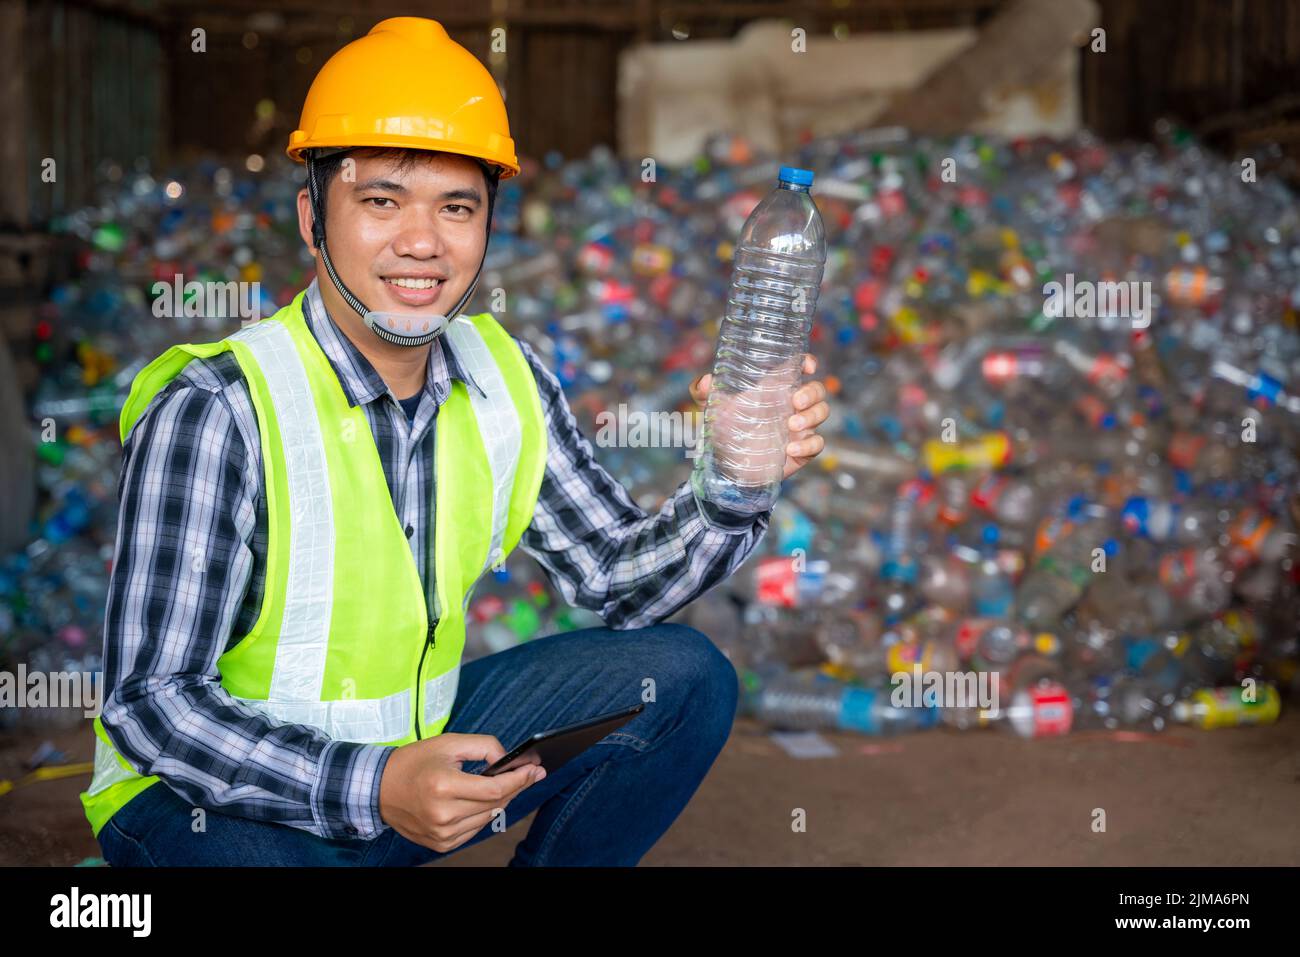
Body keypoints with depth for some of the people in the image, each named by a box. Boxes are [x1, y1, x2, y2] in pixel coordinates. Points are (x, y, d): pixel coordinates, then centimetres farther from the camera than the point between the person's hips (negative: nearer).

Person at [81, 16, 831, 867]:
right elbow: (149, 702, -24)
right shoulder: (217, 412, -24)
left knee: (685, 680, -4)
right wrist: (373, 789, -35)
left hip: (420, 745, 6)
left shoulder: (505, 380, -4)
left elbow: (618, 582, 2)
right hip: (208, 795, -6)